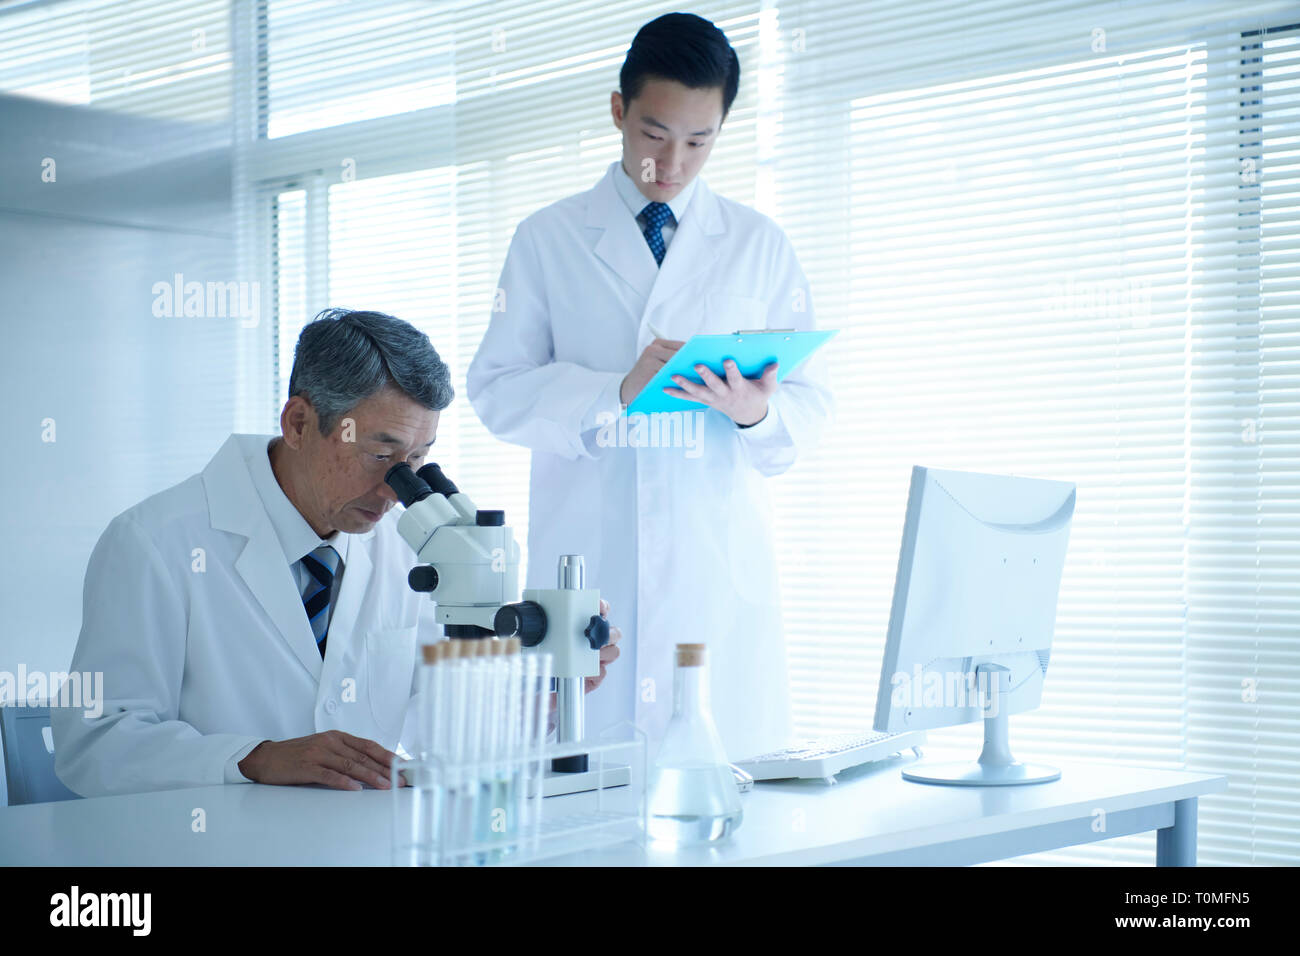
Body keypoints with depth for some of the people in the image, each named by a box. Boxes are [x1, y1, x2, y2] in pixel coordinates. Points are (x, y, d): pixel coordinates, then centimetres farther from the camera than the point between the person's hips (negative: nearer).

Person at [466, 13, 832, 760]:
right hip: (587, 557, 0)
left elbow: (812, 403, 10)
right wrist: (616, 390, -14)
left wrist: (758, 411, -13)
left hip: (721, 564, 1)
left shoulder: (762, 247, 12)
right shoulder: (548, 240, 10)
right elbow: (495, 390, 3)